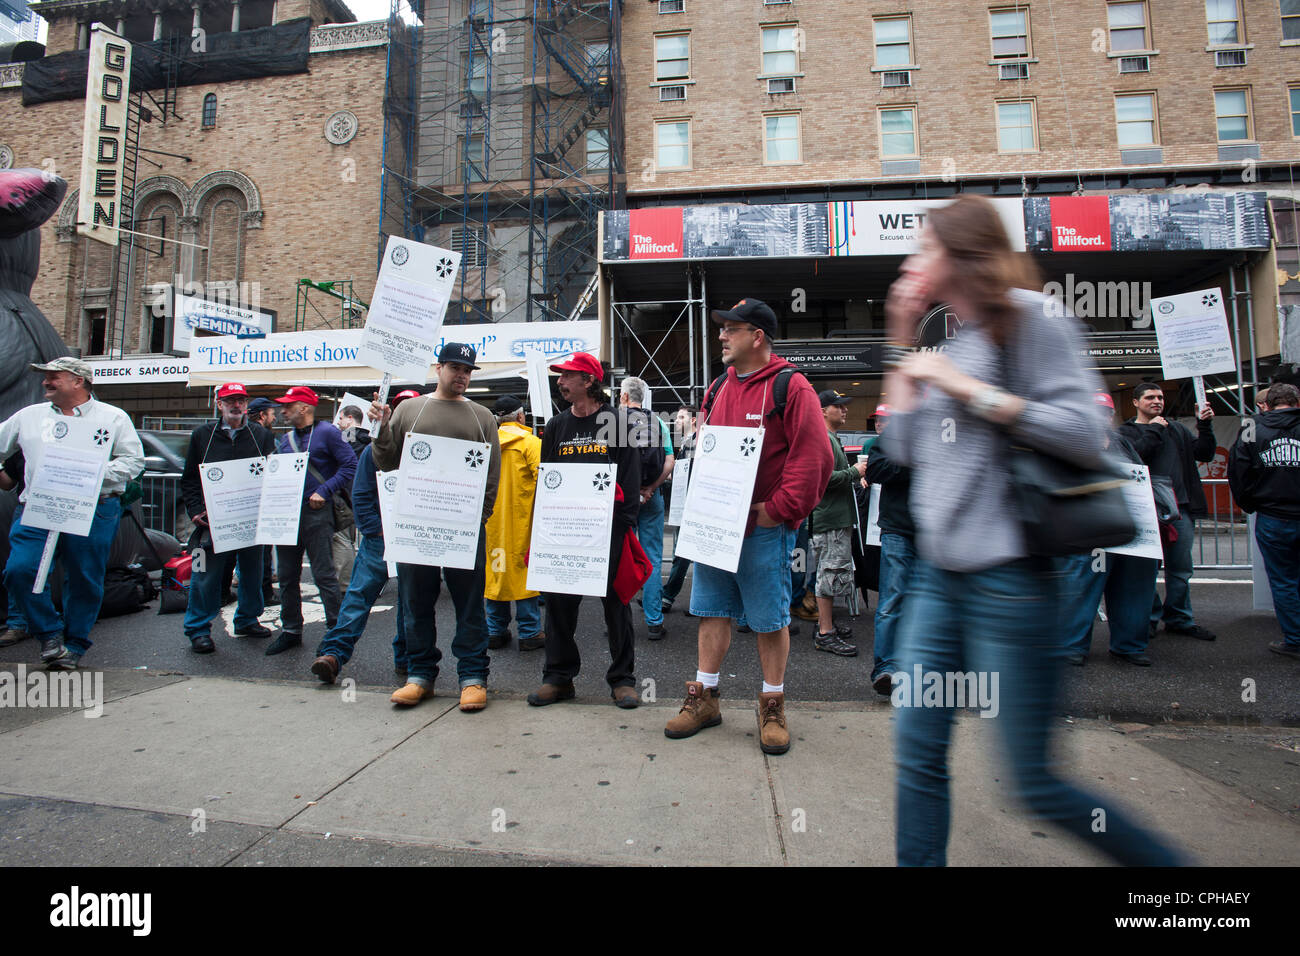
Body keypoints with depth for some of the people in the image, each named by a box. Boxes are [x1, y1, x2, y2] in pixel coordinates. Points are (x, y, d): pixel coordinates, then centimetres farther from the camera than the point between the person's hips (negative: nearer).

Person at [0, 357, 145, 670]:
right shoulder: (29, 415, 18)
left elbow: (133, 461, 0)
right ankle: (50, 634, 9)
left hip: (94, 512, -3)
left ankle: (73, 645, 18)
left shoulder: (113, 417, 6)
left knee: (85, 581, 2)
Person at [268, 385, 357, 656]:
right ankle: (290, 631, 23)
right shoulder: (286, 440, 16)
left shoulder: (327, 433, -4)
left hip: (316, 513, -7)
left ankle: (336, 630, 6)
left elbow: (350, 466, -11)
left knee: (324, 575, -4)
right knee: (287, 577, 11)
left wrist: (324, 492, -16)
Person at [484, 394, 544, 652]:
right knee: (524, 569, 3)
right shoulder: (530, 443, -7)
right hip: (521, 518, -4)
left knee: (494, 571, 12)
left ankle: (495, 631, 20)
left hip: (491, 519, 4)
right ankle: (529, 633, 9)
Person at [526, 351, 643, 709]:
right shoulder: (556, 426, 12)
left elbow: (631, 478, -2)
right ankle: (559, 676, 21)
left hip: (609, 525, -4)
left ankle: (622, 678, 17)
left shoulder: (616, 423, 0)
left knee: (615, 600, 4)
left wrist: (627, 524, -9)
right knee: (558, 600, 6)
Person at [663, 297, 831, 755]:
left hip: (764, 528, -6)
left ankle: (772, 706, 23)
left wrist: (779, 509, -16)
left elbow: (814, 456, -15)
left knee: (770, 618, 6)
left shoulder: (790, 387, -8)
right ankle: (704, 697, 26)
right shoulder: (718, 388, 13)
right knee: (712, 610, 12)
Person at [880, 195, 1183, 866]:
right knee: (917, 757, 8)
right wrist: (902, 345, 11)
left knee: (1034, 783, 6)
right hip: (939, 575, 7)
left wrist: (966, 388, -14)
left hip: (1007, 579, -7)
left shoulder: (1029, 318, -5)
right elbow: (904, 449, 11)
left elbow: (1083, 436, -14)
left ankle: (1164, 862, 31)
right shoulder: (951, 343, 16)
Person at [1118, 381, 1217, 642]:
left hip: (1180, 509, 5)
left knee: (1181, 569, 10)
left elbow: (1205, 454, 13)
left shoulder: (1176, 430, 19)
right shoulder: (1127, 431, 3)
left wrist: (1205, 425, 3)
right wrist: (1153, 430, -8)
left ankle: (1179, 619, 22)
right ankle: (1149, 618, 14)